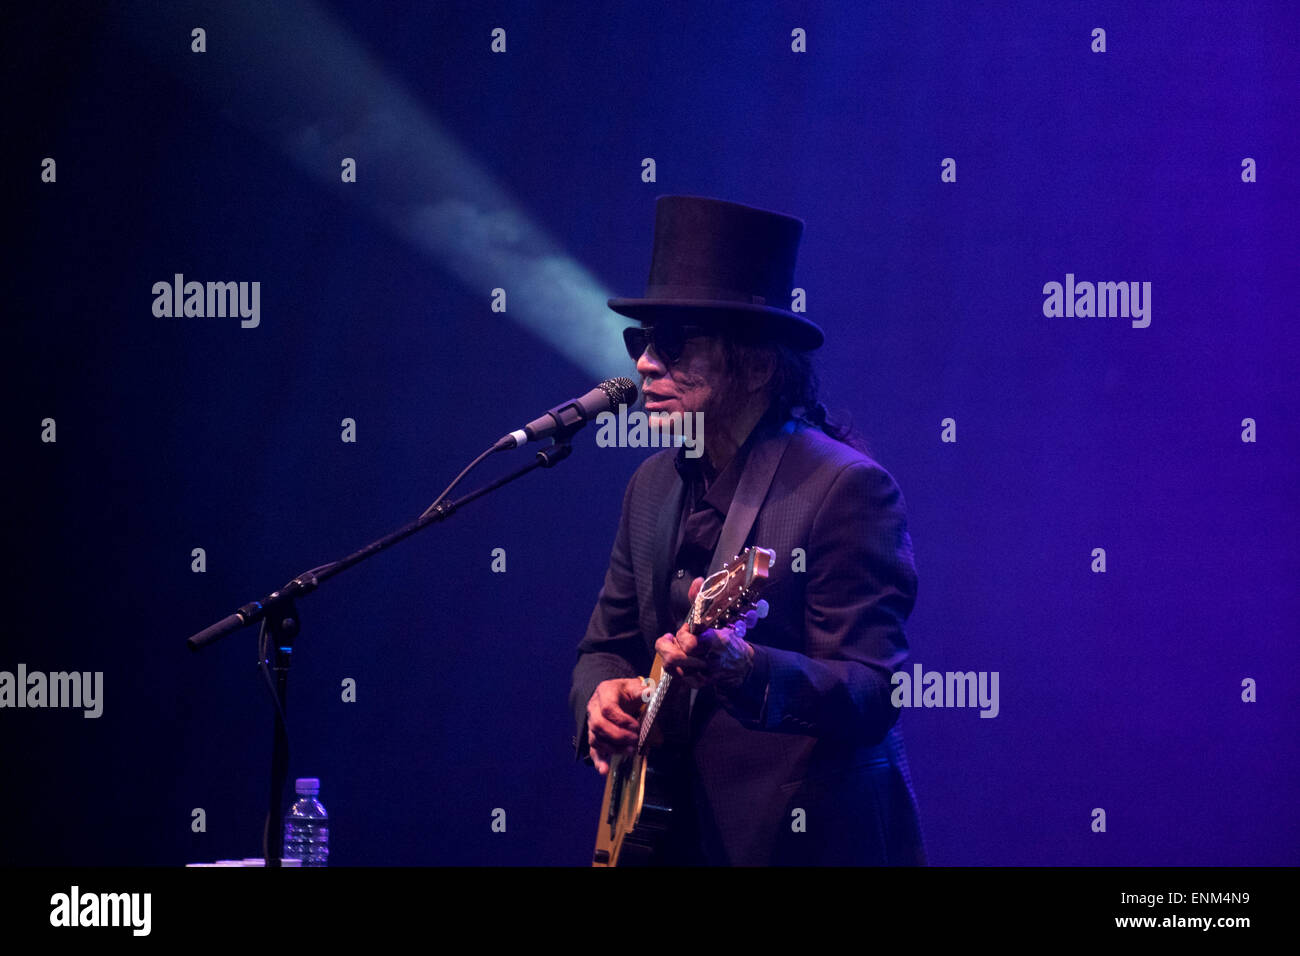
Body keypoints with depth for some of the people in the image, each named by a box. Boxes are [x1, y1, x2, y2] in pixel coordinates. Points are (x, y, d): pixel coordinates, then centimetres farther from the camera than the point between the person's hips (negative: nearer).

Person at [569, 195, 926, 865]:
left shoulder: (848, 488, -13)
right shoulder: (654, 485, 10)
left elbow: (872, 693, -20)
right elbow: (605, 646, 18)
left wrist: (745, 670, -36)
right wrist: (601, 695, -5)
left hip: (812, 840, -7)